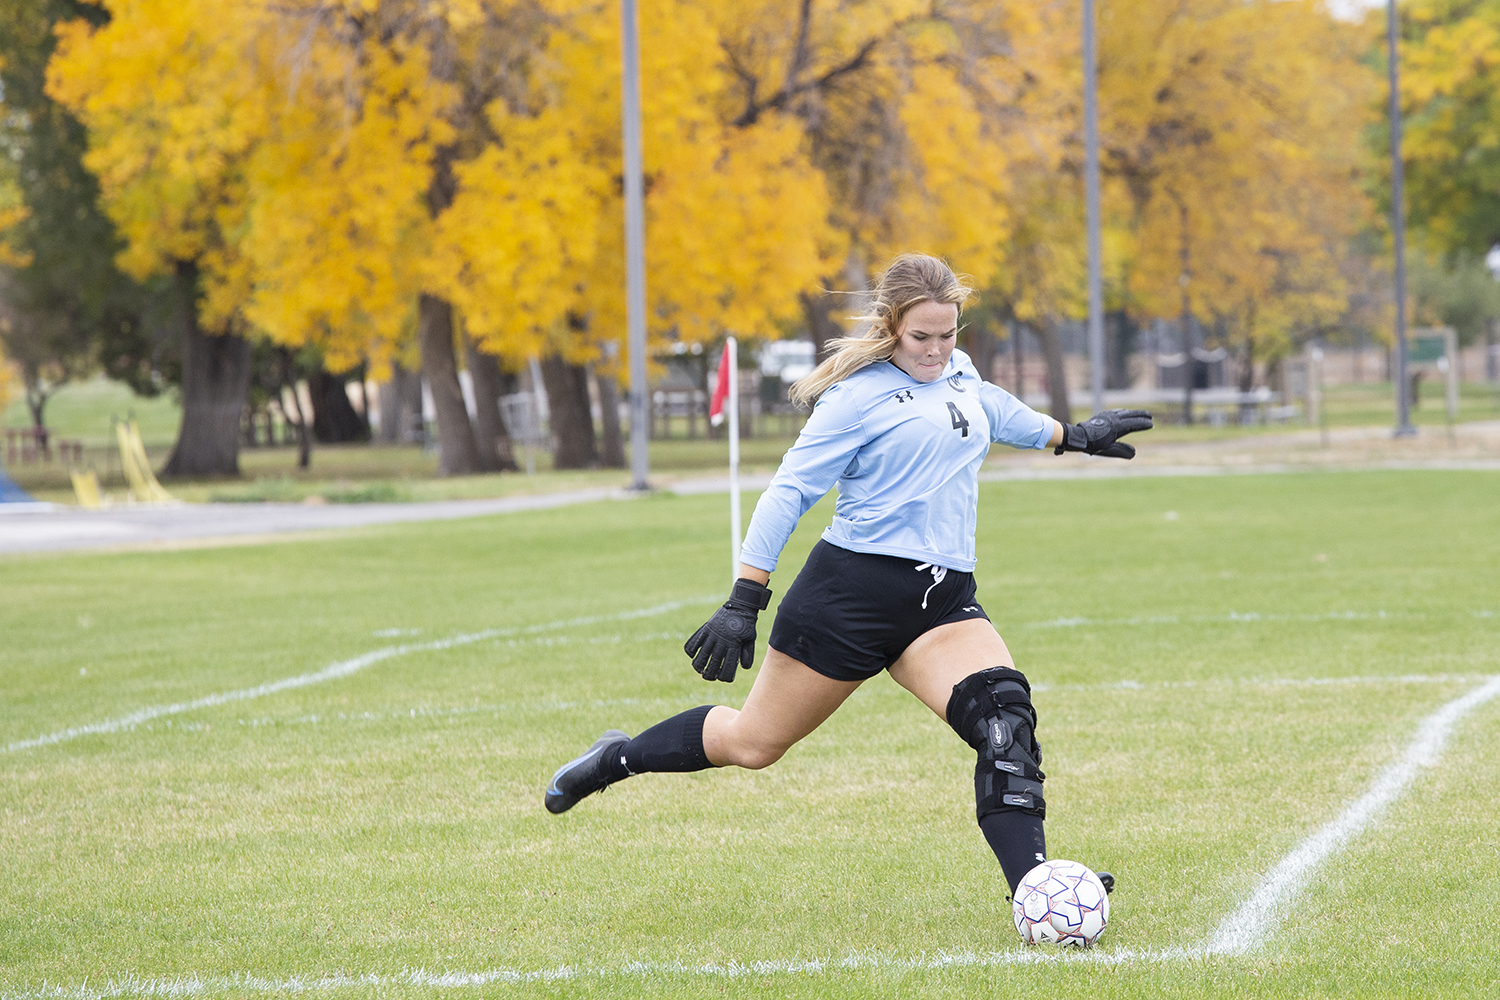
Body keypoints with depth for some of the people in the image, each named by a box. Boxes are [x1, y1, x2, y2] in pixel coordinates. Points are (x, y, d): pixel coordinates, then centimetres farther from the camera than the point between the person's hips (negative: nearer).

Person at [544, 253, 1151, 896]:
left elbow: (999, 413, 36)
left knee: (1004, 717, -21)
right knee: (755, 742, 6)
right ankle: (616, 758, 32)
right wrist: (743, 602, -17)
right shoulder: (860, 394, -10)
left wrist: (1072, 436, 49)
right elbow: (791, 490, -12)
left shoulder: (959, 373, 11)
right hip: (854, 590, -6)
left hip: (944, 601, 6)